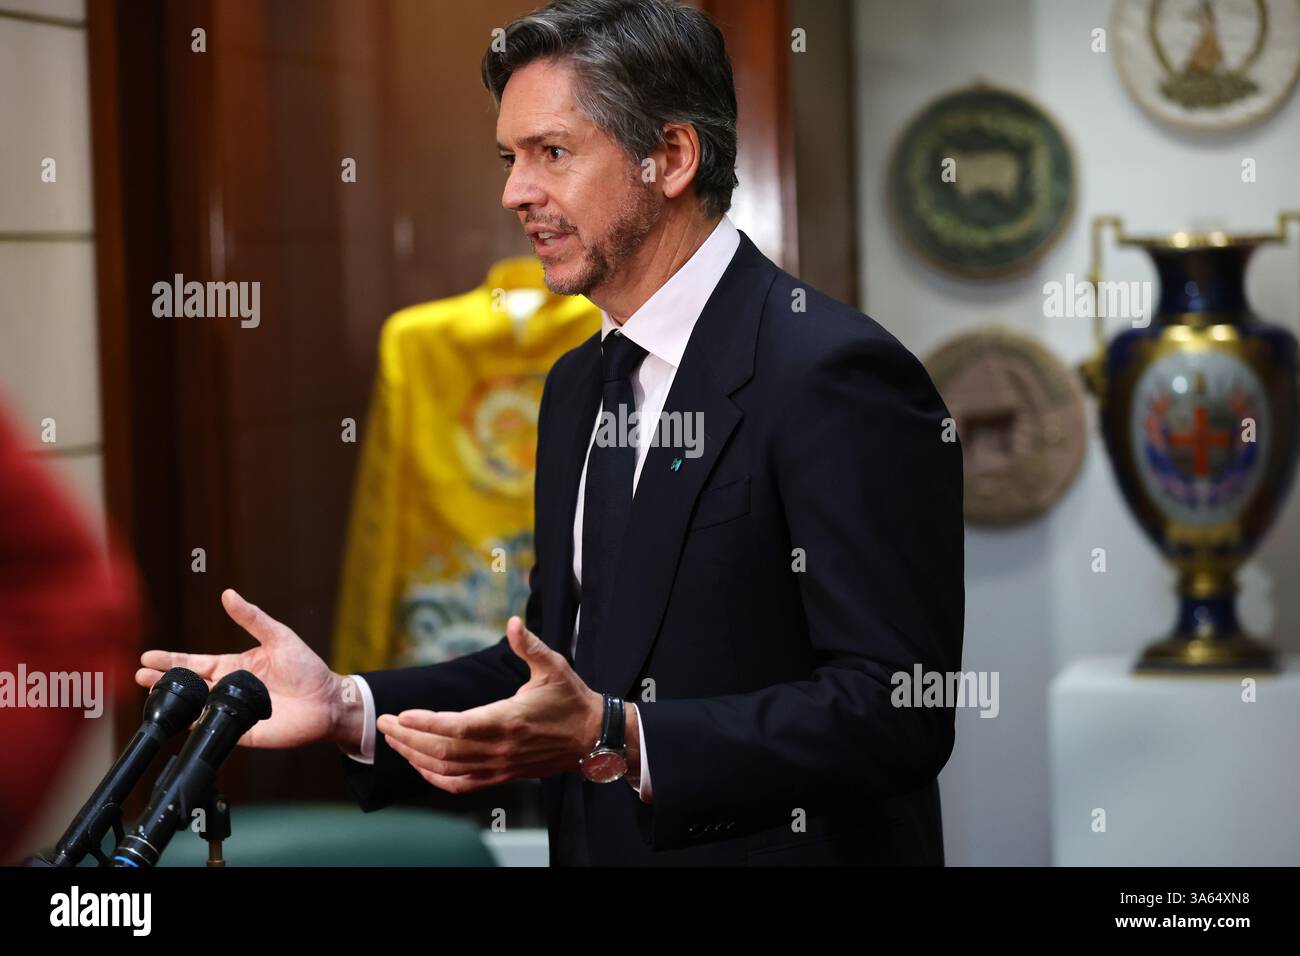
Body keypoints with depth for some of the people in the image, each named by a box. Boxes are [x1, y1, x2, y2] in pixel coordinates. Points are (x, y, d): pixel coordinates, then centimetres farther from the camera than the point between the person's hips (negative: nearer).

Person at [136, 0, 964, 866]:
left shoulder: (840, 375, -19)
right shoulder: (579, 385, 10)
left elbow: (896, 710, -24)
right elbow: (554, 661, 12)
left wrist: (614, 739, -31)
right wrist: (346, 707, -3)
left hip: (766, 849, -8)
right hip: (594, 846, 8)